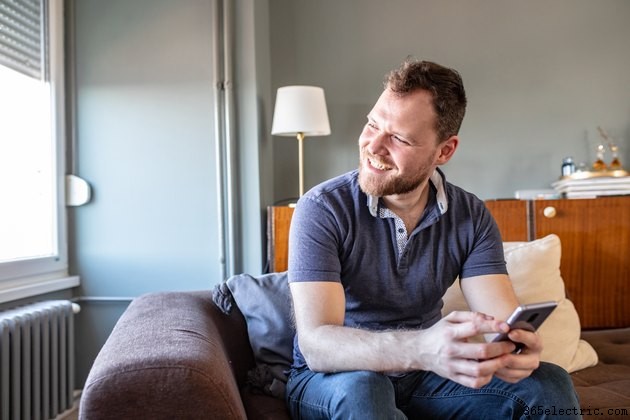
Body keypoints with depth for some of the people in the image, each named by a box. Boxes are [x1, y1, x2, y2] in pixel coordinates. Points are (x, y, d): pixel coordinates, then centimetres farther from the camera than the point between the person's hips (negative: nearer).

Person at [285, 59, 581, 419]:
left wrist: (517, 347, -38)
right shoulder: (323, 210, -19)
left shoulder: (472, 217, -6)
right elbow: (316, 344, -29)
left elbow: (507, 320, -13)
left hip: (422, 378, 4)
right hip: (333, 380, -3)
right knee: (360, 390, -37)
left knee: (550, 385, -15)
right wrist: (422, 349, -47)